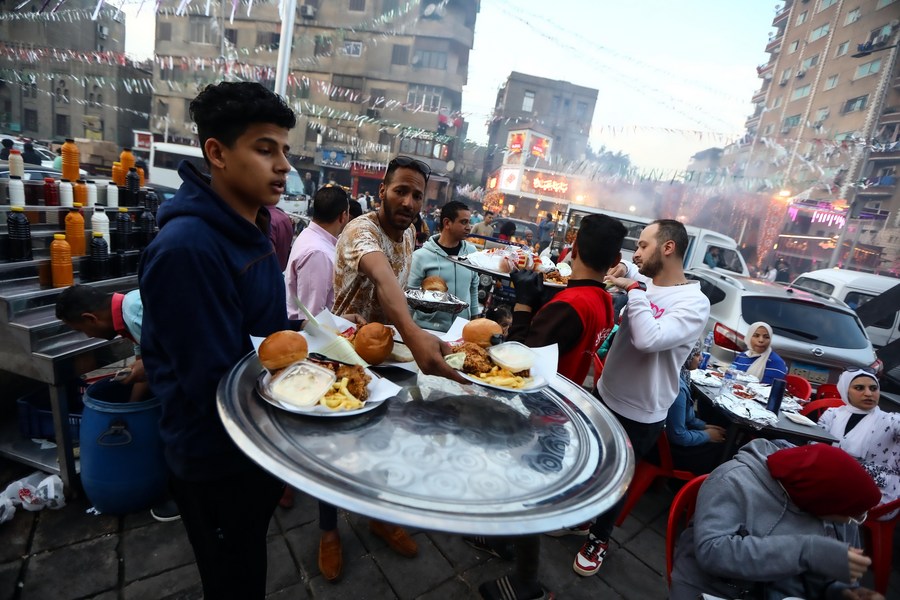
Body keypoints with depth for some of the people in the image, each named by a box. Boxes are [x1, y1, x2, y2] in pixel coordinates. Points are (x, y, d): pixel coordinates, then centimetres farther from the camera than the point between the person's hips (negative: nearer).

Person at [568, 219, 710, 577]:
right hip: (604, 394, 6)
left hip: (641, 416, -6)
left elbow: (649, 339, -37)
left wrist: (635, 288, -27)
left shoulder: (695, 304, -22)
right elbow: (627, 269, 20)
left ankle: (599, 538, 42)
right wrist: (624, 270, -4)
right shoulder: (642, 282, -2)